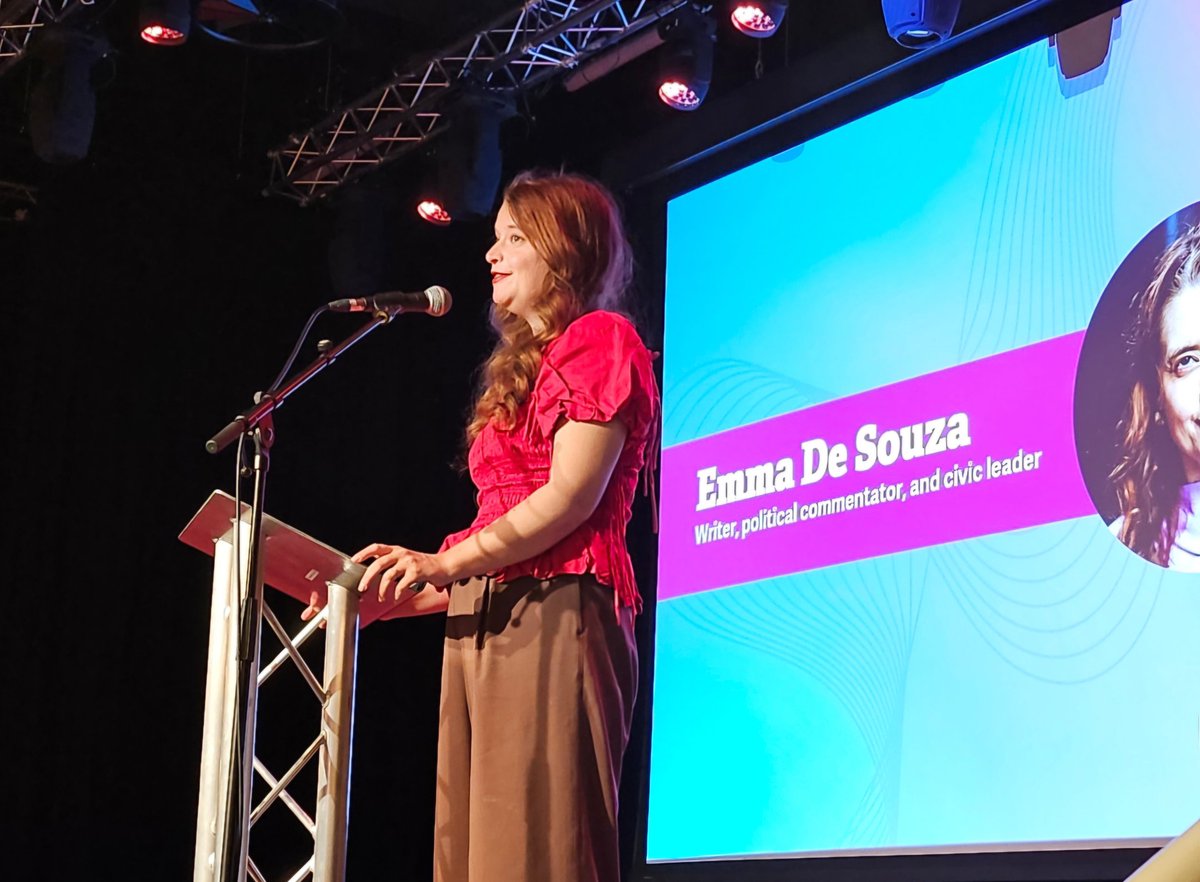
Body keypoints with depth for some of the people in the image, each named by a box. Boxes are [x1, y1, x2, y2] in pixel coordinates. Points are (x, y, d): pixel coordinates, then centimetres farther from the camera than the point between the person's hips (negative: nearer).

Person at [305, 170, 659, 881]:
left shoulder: (599, 339, 1)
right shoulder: (519, 369, 27)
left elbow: (572, 495, -12)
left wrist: (448, 563, -20)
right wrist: (399, 598, 18)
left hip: (553, 617, -9)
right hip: (482, 627, 9)